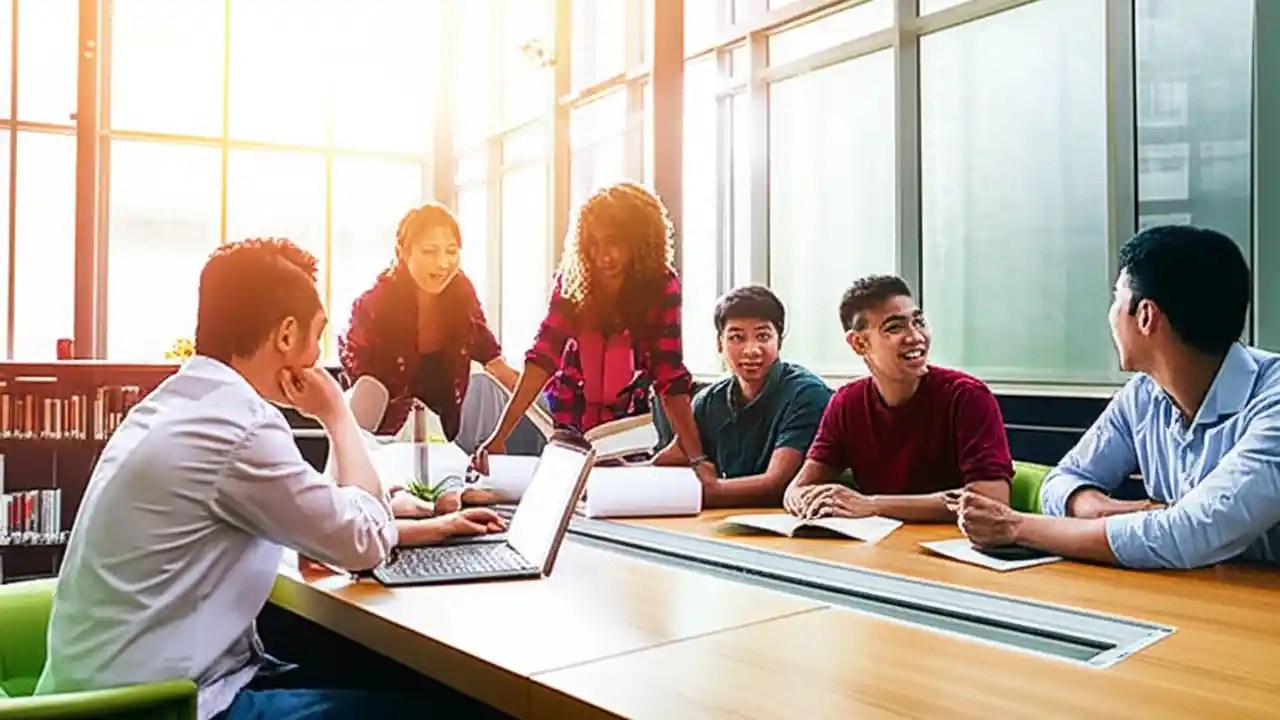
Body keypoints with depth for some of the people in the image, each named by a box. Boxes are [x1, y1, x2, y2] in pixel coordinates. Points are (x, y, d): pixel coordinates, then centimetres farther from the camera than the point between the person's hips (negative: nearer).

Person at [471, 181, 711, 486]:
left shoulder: (661, 286, -22)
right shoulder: (572, 279, -19)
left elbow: (670, 376, -25)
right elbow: (543, 356, -26)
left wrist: (697, 457, -35)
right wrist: (499, 435, -36)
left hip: (627, 419, -1)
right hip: (569, 415, 1)